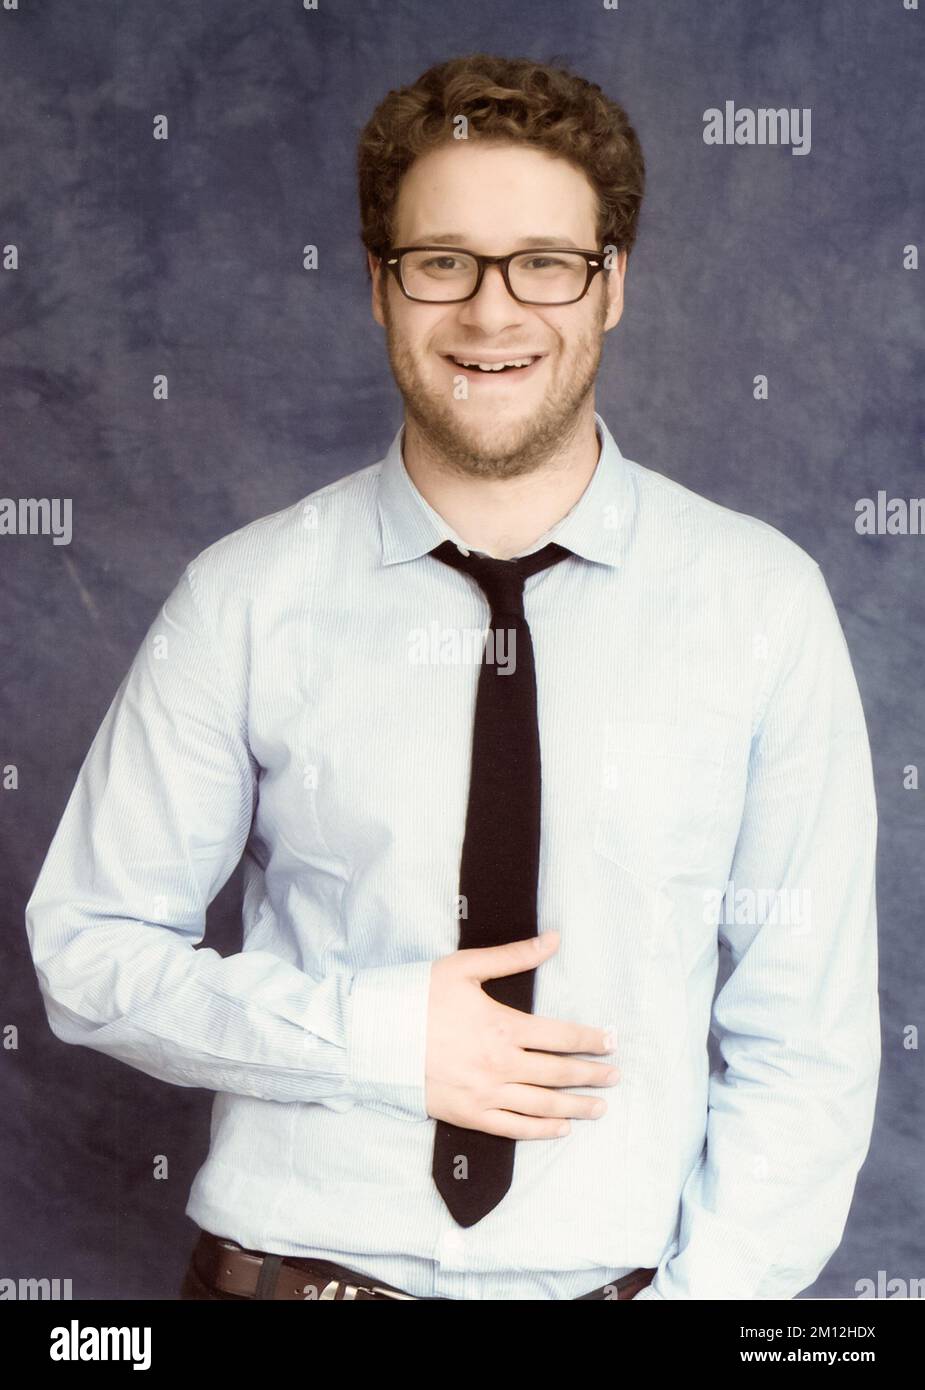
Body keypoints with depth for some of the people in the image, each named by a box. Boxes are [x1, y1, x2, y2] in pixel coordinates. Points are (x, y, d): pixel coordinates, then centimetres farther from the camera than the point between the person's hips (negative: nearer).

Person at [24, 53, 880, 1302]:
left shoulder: (762, 601, -7)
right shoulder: (245, 602, -8)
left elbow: (805, 1028, -4)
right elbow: (91, 946, -2)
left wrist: (714, 1286, -13)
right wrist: (376, 1035, -15)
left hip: (623, 1269, 1)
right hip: (294, 1261, 0)